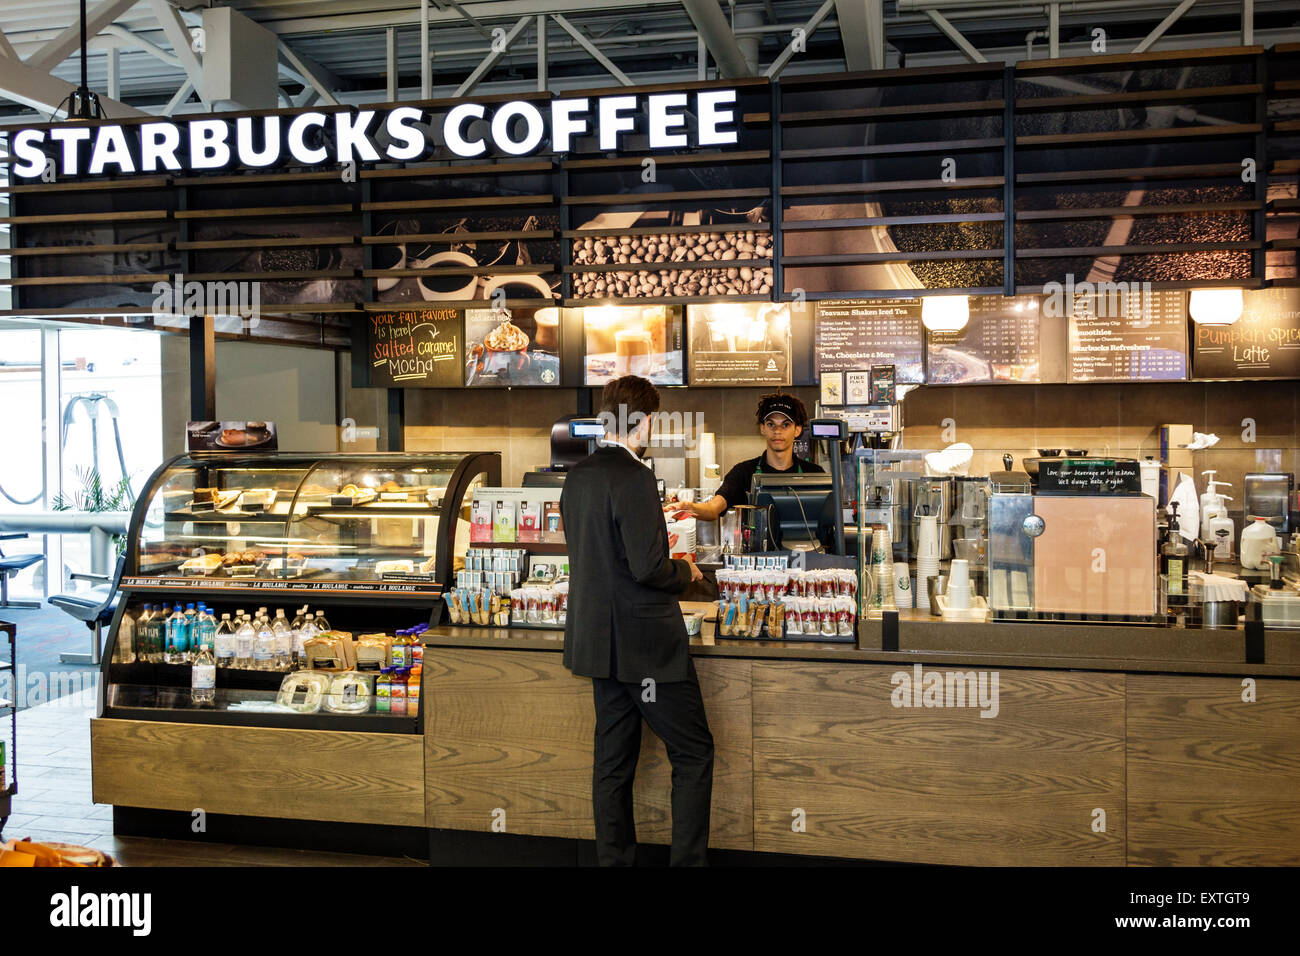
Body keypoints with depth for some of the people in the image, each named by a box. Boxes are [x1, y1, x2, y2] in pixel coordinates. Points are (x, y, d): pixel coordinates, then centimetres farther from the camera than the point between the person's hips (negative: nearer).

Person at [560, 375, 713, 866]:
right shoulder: (633, 477, -18)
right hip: (644, 642, -9)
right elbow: (648, 568, -23)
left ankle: (614, 859, 20)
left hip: (597, 638, 9)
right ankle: (687, 861, 4)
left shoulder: (577, 476, 9)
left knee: (612, 760, 13)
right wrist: (684, 571, -3)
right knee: (694, 753, 3)